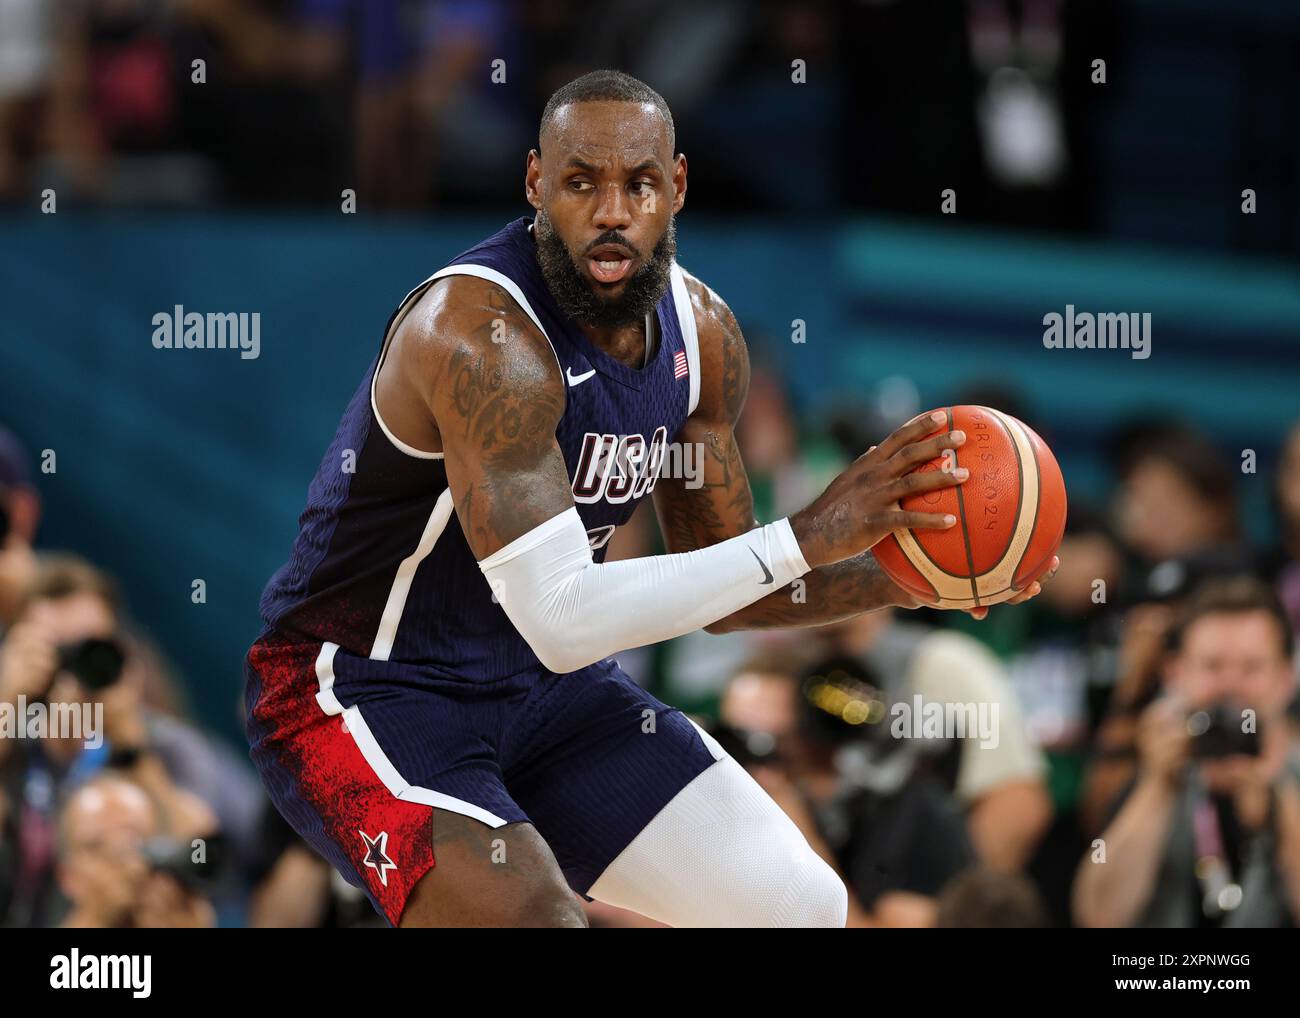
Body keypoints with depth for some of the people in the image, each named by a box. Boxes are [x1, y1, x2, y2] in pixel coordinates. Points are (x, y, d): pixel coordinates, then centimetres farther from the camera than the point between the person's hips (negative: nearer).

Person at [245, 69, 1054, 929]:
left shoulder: (702, 333, -2)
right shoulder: (482, 332, -28)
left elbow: (721, 589, 9)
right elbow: (563, 620, -35)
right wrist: (809, 539, -33)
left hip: (542, 691, 8)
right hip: (359, 689, -8)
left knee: (799, 906, 3)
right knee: (537, 922, -33)